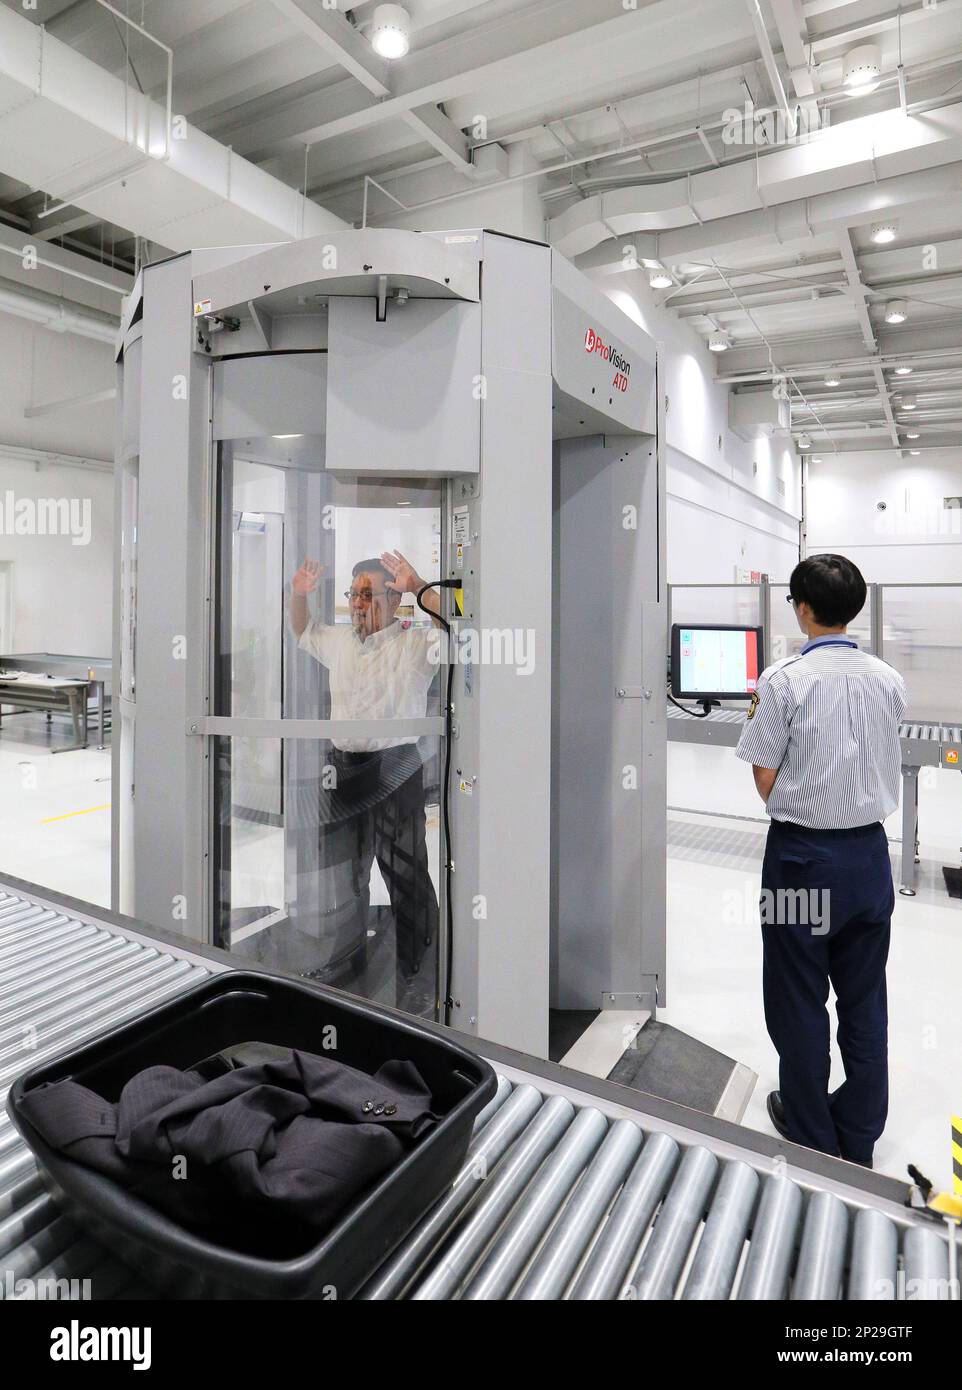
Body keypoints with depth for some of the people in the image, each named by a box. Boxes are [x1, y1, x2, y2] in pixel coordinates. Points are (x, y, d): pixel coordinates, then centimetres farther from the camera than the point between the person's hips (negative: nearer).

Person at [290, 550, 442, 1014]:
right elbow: (303, 632, 30)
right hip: (344, 767, 7)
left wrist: (419, 588, -29)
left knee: (406, 877, 0)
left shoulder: (414, 644, -9)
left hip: (393, 771, -7)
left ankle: (419, 979, 14)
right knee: (346, 872, 20)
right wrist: (299, 595, 13)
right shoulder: (339, 639, 11)